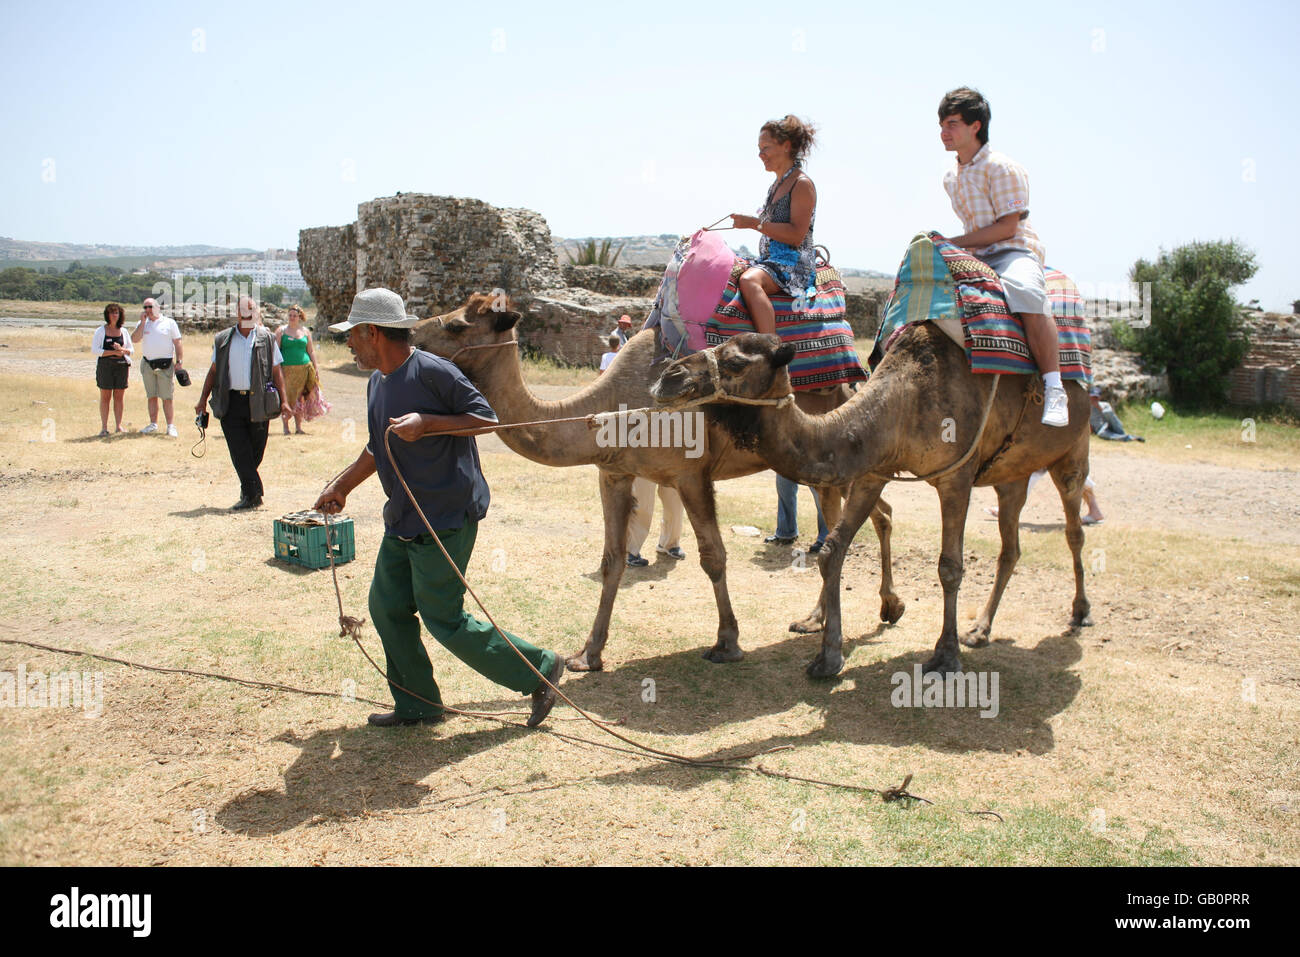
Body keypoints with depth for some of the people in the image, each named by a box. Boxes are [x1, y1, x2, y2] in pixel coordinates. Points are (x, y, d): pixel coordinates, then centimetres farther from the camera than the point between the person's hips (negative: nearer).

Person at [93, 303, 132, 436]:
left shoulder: (123, 332, 12)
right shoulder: (100, 331, 4)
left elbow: (131, 350, 13)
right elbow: (94, 350, -4)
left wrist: (122, 350, -9)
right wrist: (114, 352, -14)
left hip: (122, 365, 2)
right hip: (105, 365, -2)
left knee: (119, 396, 3)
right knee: (105, 397, 0)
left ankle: (119, 426, 9)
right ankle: (104, 427, 2)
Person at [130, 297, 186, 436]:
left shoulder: (169, 322, 5)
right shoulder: (142, 323, 13)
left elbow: (177, 344, 3)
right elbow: (134, 339, -2)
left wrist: (179, 361, -6)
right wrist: (142, 322, -4)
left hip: (165, 364, -4)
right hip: (147, 364, 4)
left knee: (167, 397, -5)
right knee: (151, 396, 8)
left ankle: (171, 426, -3)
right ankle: (153, 424, 14)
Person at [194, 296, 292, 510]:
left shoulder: (266, 338, 8)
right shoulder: (223, 340, 12)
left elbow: (276, 372, 8)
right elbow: (214, 370, 17)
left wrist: (283, 401, 1)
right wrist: (203, 399, 11)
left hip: (258, 402, -1)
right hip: (231, 402, 1)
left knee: (255, 450, 3)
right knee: (239, 450, -6)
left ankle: (250, 494, 18)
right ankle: (252, 494, -4)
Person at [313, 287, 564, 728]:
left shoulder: (432, 371, -16)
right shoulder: (377, 383, 12)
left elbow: (486, 418, -15)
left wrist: (427, 422, -24)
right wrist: (341, 485, 30)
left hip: (446, 518, -9)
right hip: (403, 519, 9)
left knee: (444, 620, -4)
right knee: (387, 607, 11)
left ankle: (540, 670, 10)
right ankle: (416, 705, 27)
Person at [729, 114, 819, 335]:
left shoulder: (802, 184, -8)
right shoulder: (776, 184, 20)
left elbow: (796, 235, -18)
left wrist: (755, 223, -19)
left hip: (793, 263, -10)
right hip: (770, 260, 10)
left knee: (749, 280, -38)